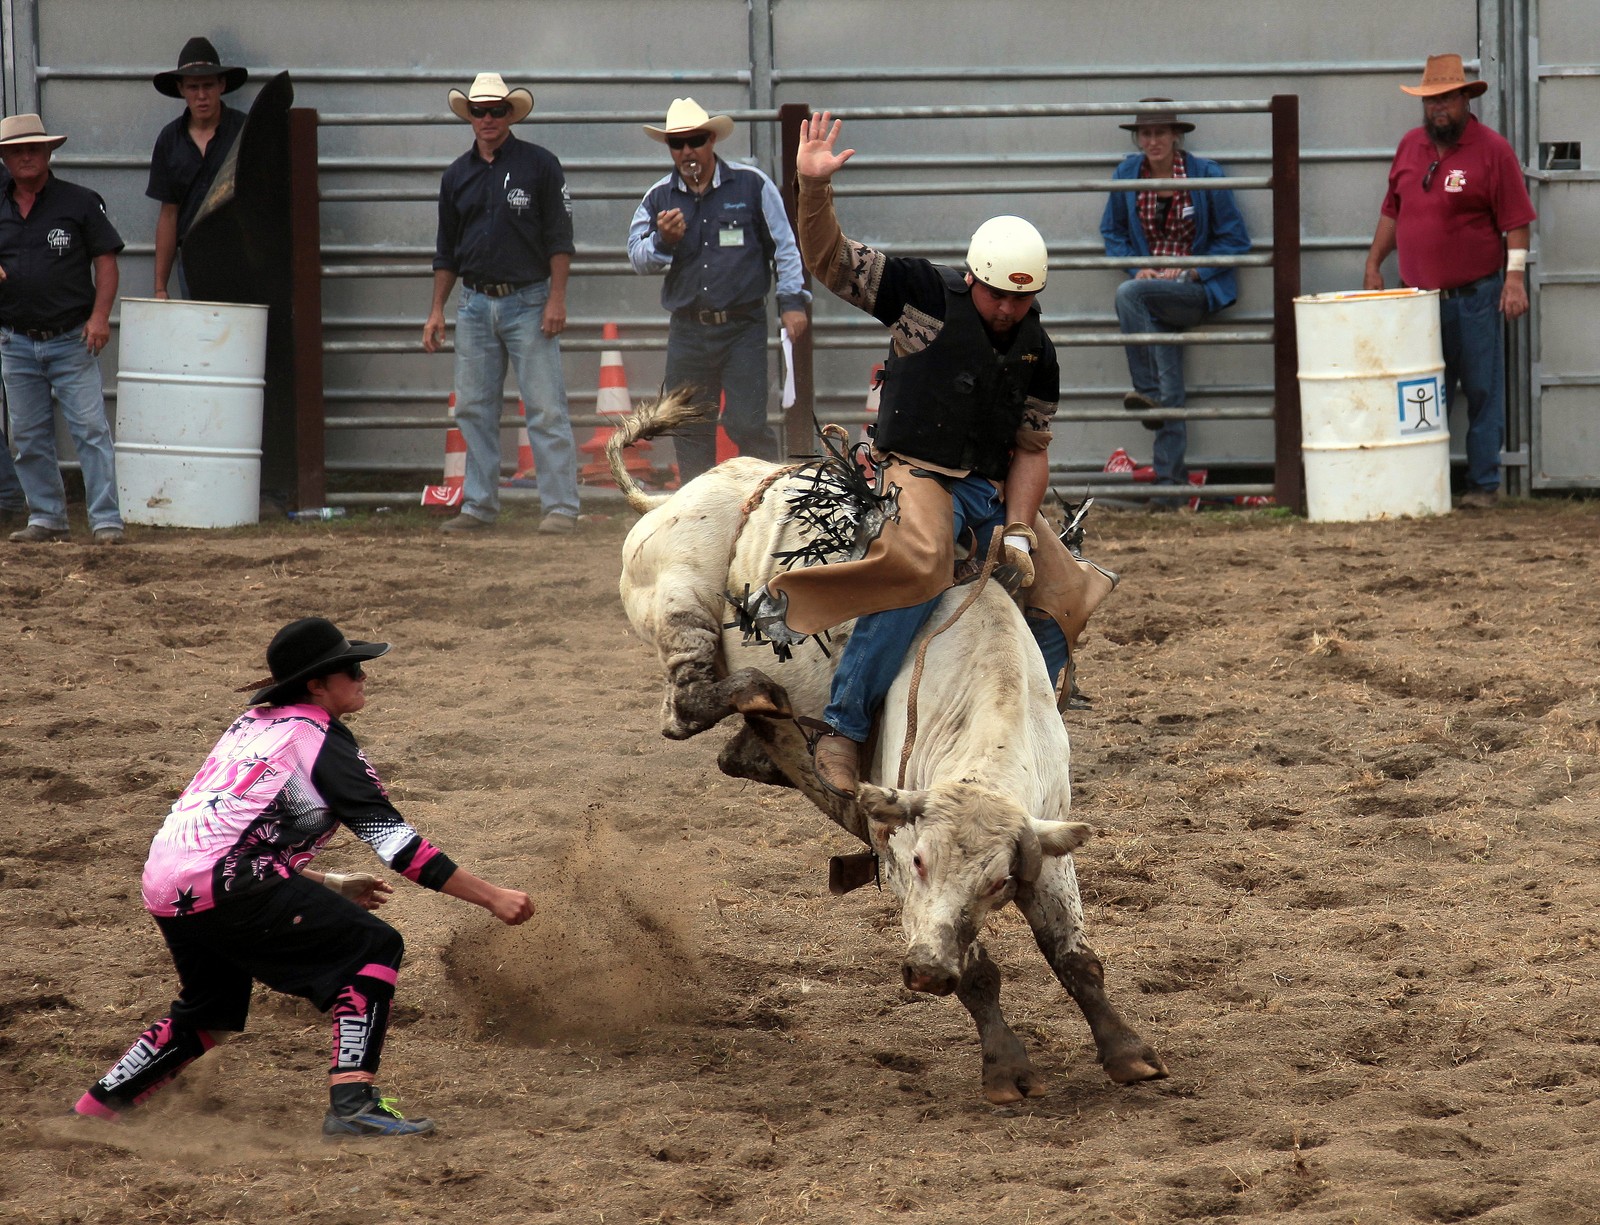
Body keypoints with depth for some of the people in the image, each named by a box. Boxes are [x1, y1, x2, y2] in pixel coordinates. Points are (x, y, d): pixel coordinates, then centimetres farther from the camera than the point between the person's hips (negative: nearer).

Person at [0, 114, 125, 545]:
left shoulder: (80, 202, 2)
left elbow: (106, 262, 1)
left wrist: (99, 316, -10)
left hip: (72, 340, -4)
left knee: (90, 429, -9)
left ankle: (106, 521, -9)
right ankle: (46, 518, 15)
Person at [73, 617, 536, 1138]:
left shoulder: (255, 723, 23)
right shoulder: (321, 738, -2)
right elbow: (392, 836, -7)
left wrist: (330, 885, 31)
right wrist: (493, 897, -7)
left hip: (162, 887, 9)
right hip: (221, 882, -9)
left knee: (208, 1015, 30)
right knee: (373, 947, -5)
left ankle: (88, 1115, 31)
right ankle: (352, 1104, -18)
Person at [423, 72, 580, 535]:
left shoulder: (539, 165, 0)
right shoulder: (457, 175, 12)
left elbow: (559, 237, -2)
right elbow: (447, 250, 18)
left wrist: (556, 298, -10)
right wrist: (436, 310, 12)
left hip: (528, 302, -5)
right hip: (475, 303, 5)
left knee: (546, 408, -7)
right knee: (474, 410, 5)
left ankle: (560, 508, -6)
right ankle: (479, 505, 12)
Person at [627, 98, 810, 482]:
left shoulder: (751, 185, 3)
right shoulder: (658, 198, 10)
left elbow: (784, 245, 8)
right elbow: (637, 258, 8)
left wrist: (792, 301, 0)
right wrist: (662, 241, -13)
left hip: (743, 327, -3)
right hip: (687, 331, 3)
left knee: (747, 424, -11)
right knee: (690, 431, 5)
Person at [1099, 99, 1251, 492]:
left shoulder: (1205, 174, -3)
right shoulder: (1126, 175, 6)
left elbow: (1233, 239, 0)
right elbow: (1112, 231, 19)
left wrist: (1189, 272, -12)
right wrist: (1137, 267, 0)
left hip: (1197, 290, -3)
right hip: (1152, 289, 3)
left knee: (1128, 294, -32)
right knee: (1171, 391, -9)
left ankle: (1147, 393, -25)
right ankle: (1171, 479, -7)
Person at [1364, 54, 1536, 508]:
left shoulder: (1492, 150, -5)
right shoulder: (1410, 146, 12)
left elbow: (1515, 220, -8)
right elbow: (1392, 211, 19)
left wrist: (1515, 276, -16)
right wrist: (1373, 265, 16)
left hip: (1474, 296, -5)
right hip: (1419, 296, 5)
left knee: (1482, 392, 0)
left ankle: (1483, 484, 6)